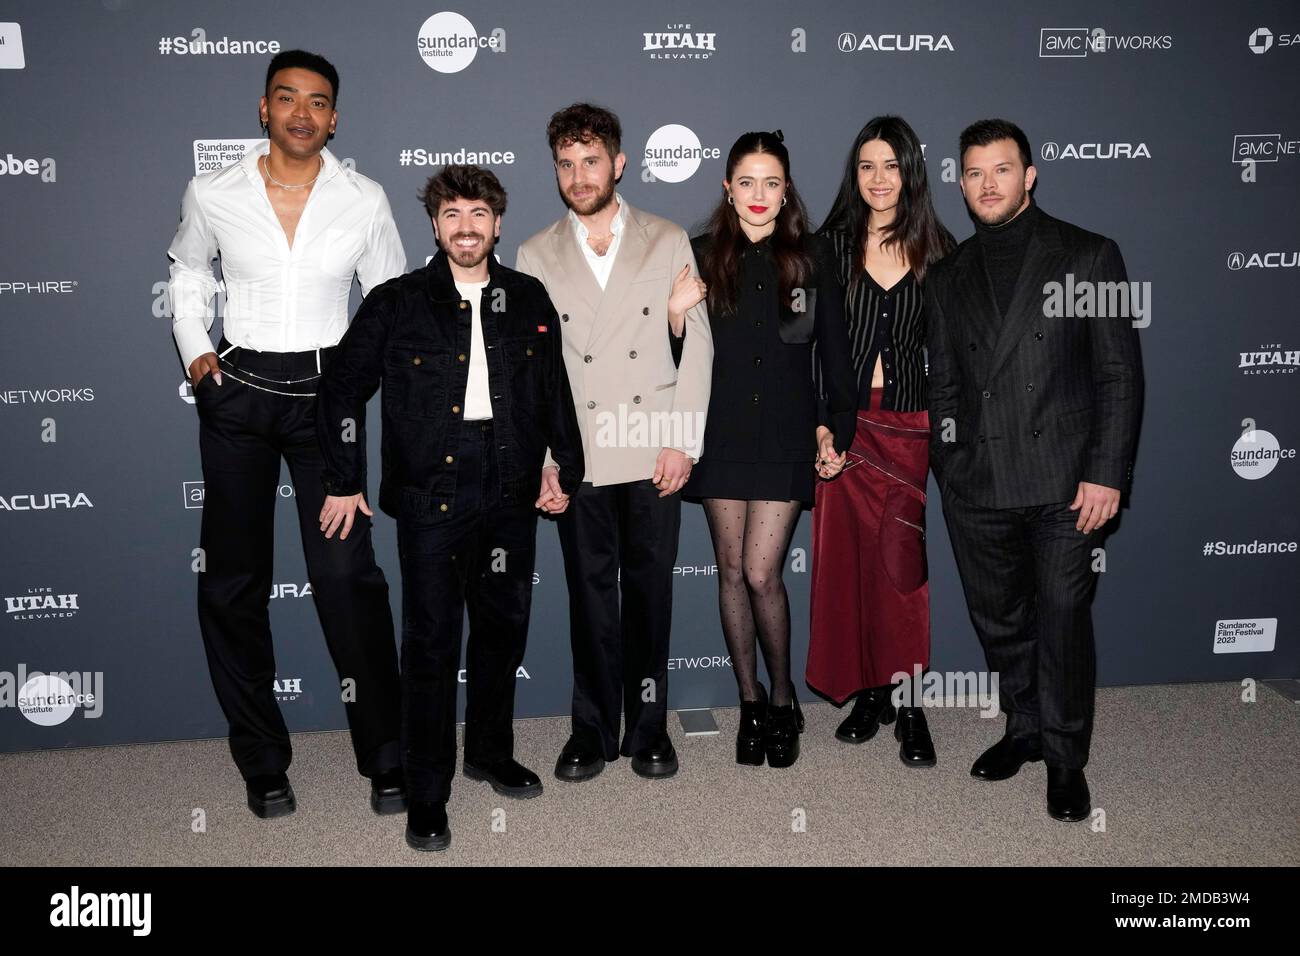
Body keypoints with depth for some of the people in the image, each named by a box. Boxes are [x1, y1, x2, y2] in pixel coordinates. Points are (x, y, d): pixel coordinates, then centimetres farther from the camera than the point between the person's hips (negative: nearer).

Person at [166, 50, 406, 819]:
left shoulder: (364, 200, 0)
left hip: (325, 393, -1)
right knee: (234, 582, 6)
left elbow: (392, 298, 11)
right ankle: (263, 763, 21)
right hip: (236, 393, 2)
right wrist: (194, 348, 6)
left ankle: (387, 760, 5)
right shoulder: (213, 196, 1)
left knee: (347, 574, -8)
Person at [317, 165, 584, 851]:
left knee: (503, 625, 14)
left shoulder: (529, 300, 8)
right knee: (430, 639, 0)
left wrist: (567, 468, 13)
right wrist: (344, 481, 0)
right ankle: (426, 794, 14)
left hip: (509, 491, 4)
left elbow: (555, 391, 15)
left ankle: (490, 753, 35)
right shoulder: (396, 303, 0)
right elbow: (343, 389, 3)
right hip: (430, 492, -3)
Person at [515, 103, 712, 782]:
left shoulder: (668, 242, 7)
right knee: (590, 593, 7)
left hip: (654, 454, 0)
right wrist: (542, 460, -3)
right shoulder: (536, 256, 9)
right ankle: (593, 728, 21)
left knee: (650, 590, 6)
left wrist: (684, 442, -5)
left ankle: (647, 726, 20)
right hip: (578, 457, 1)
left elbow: (697, 344, 3)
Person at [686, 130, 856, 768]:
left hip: (786, 434, -2)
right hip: (722, 433, 2)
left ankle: (783, 696, 15)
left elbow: (834, 349, 4)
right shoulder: (702, 255, 4)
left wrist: (840, 426, 0)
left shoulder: (811, 256, 3)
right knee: (732, 570, 8)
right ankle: (750, 701, 24)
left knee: (762, 572, -8)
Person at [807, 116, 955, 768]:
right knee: (849, 558, 6)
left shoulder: (936, 249, 6)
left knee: (903, 563, -4)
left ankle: (908, 702, 7)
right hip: (846, 423, 1)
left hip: (912, 425, -1)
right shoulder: (831, 244, 5)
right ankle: (866, 692, 19)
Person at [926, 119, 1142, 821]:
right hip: (976, 489, 4)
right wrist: (948, 473, 6)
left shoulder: (1088, 256, 3)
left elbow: (1119, 373, -1)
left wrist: (1107, 473, -8)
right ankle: (1025, 729, 32)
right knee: (999, 622, 12)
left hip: (1065, 481, -3)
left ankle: (1065, 758, 17)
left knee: (1063, 620, 0)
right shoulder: (947, 278, 13)